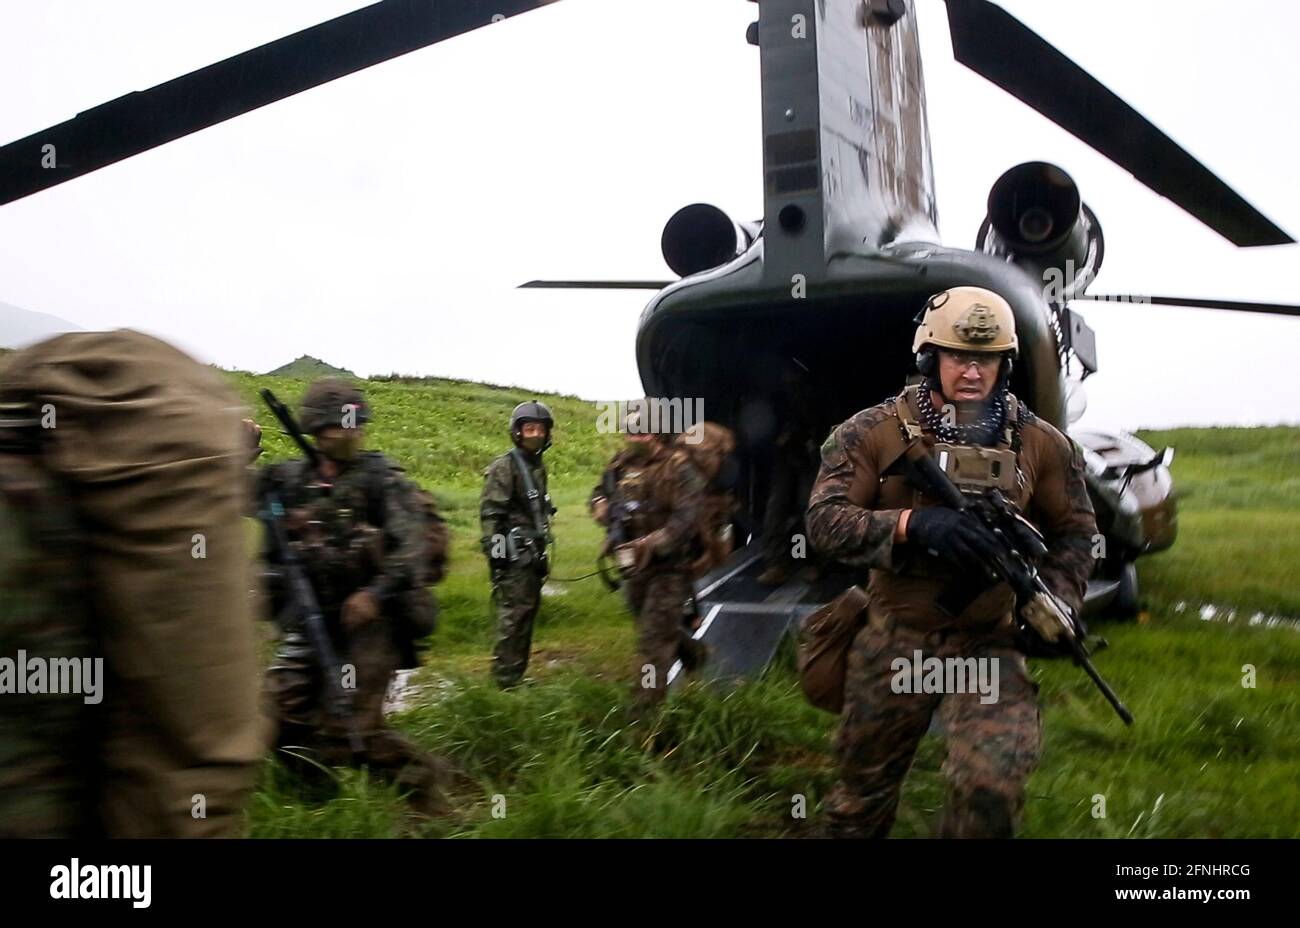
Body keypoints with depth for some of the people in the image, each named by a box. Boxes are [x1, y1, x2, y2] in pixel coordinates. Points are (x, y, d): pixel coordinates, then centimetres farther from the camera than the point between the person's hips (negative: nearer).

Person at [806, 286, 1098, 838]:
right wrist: (910, 525, -29)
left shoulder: (1041, 444, 2)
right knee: (863, 792, 15)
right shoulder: (872, 433, -6)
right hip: (892, 641, 0)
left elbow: (1074, 530, 11)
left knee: (994, 782, -19)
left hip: (990, 643, 1)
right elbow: (823, 521, -14)